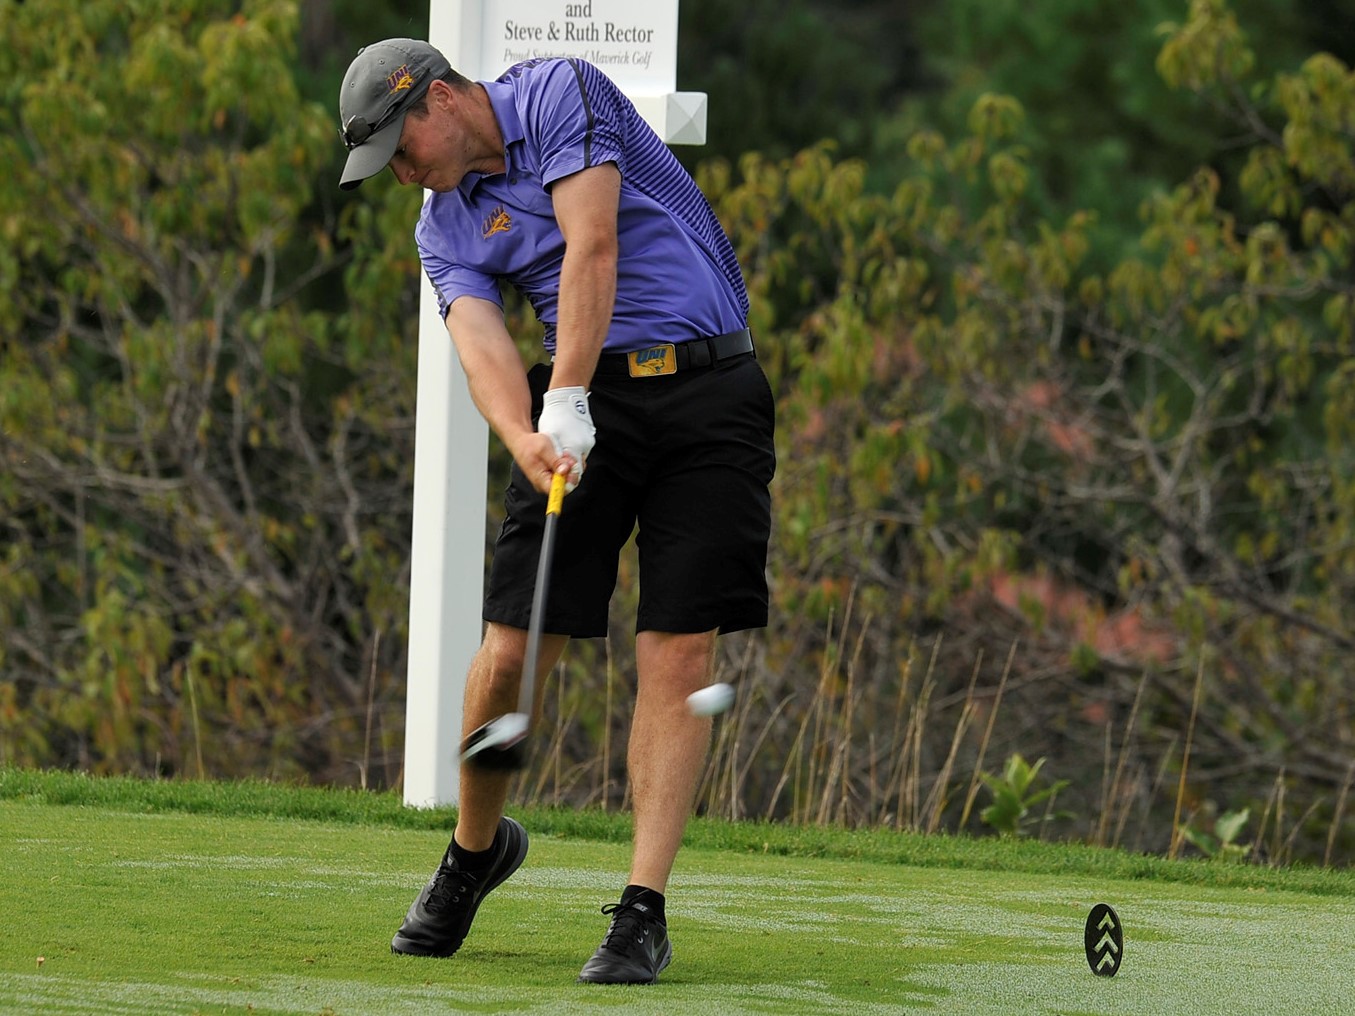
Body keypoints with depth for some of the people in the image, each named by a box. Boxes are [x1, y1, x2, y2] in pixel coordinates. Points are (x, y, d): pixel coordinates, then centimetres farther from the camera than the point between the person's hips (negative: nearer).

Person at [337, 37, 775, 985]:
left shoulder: (561, 91, -4)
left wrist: (566, 402, -20)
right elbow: (483, 346, -5)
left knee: (680, 656, -10)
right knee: (510, 652, -2)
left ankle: (643, 910, -10)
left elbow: (591, 247, -15)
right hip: (585, 404, 5)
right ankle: (475, 849, 24)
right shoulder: (445, 225, 12)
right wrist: (525, 442, -26)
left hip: (710, 390, -5)